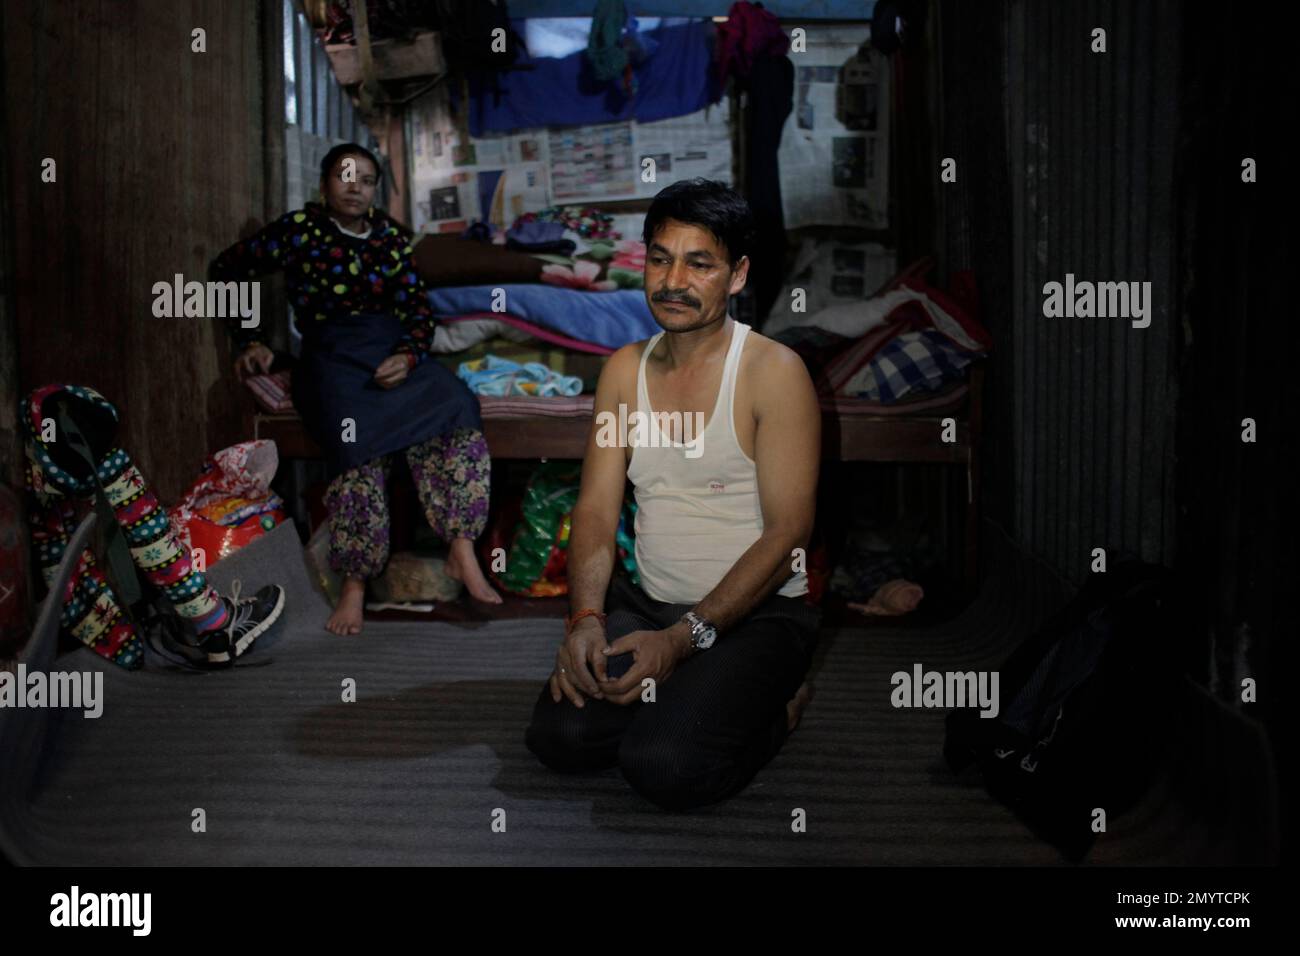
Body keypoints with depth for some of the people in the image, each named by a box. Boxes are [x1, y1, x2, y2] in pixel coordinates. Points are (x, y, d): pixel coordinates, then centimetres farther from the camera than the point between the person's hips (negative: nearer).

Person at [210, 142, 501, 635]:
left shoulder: (389, 234, 15)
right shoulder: (300, 228, 6)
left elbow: (418, 308, 11)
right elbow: (226, 271, 11)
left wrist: (409, 356, -9)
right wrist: (250, 341, 5)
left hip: (393, 350, 4)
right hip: (333, 355, -4)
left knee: (453, 403, -27)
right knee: (358, 433, -35)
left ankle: (461, 550, -29)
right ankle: (355, 583, -33)